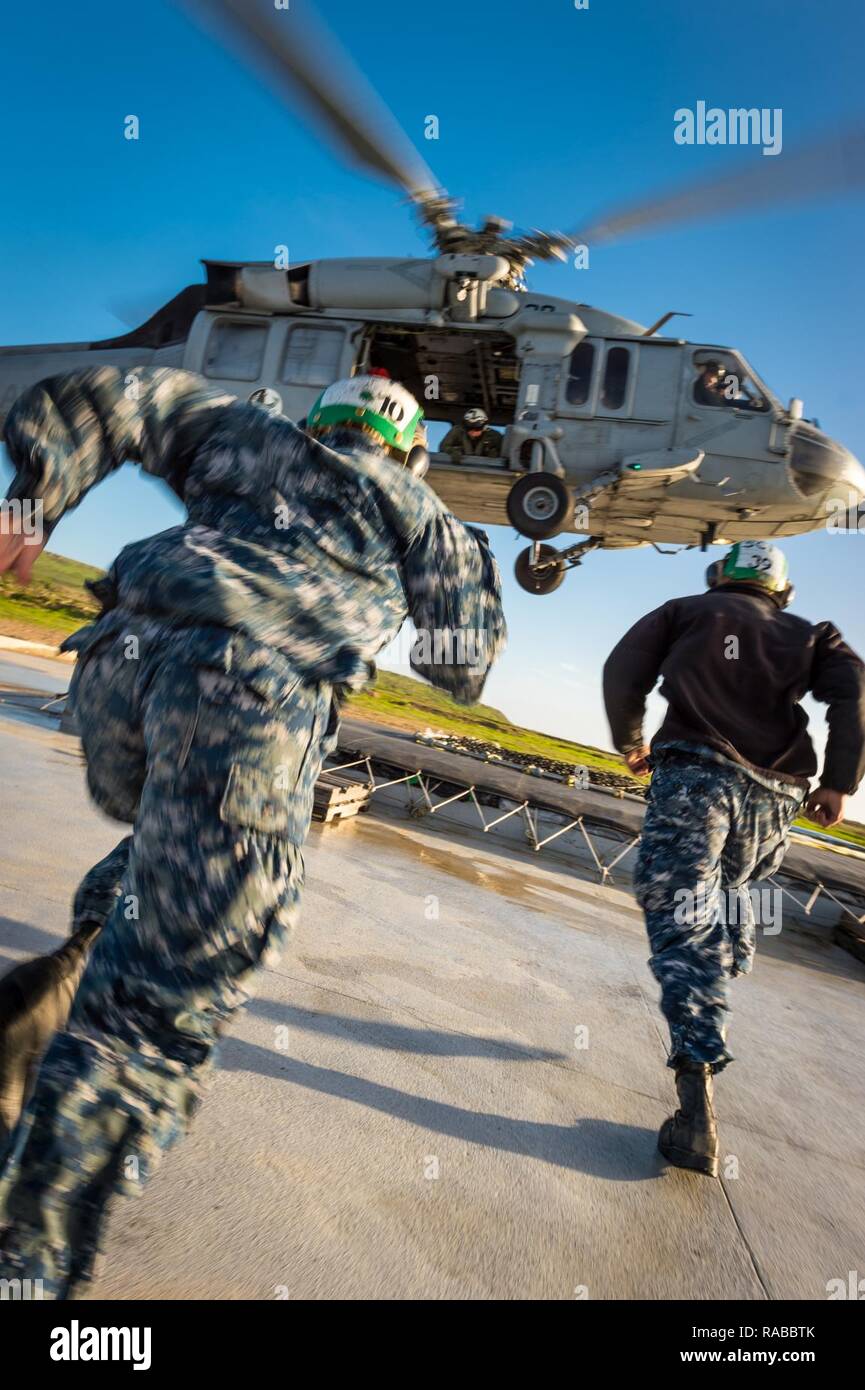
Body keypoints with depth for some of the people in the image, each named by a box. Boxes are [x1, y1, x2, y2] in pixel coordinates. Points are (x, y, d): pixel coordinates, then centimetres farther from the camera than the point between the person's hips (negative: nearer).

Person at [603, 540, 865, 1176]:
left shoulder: (686, 611, 19)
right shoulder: (810, 635, 24)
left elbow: (623, 671, 8)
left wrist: (631, 743, 21)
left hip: (694, 773, -3)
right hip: (773, 796, 4)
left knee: (682, 922, -9)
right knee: (728, 892, 27)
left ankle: (697, 1104, -19)